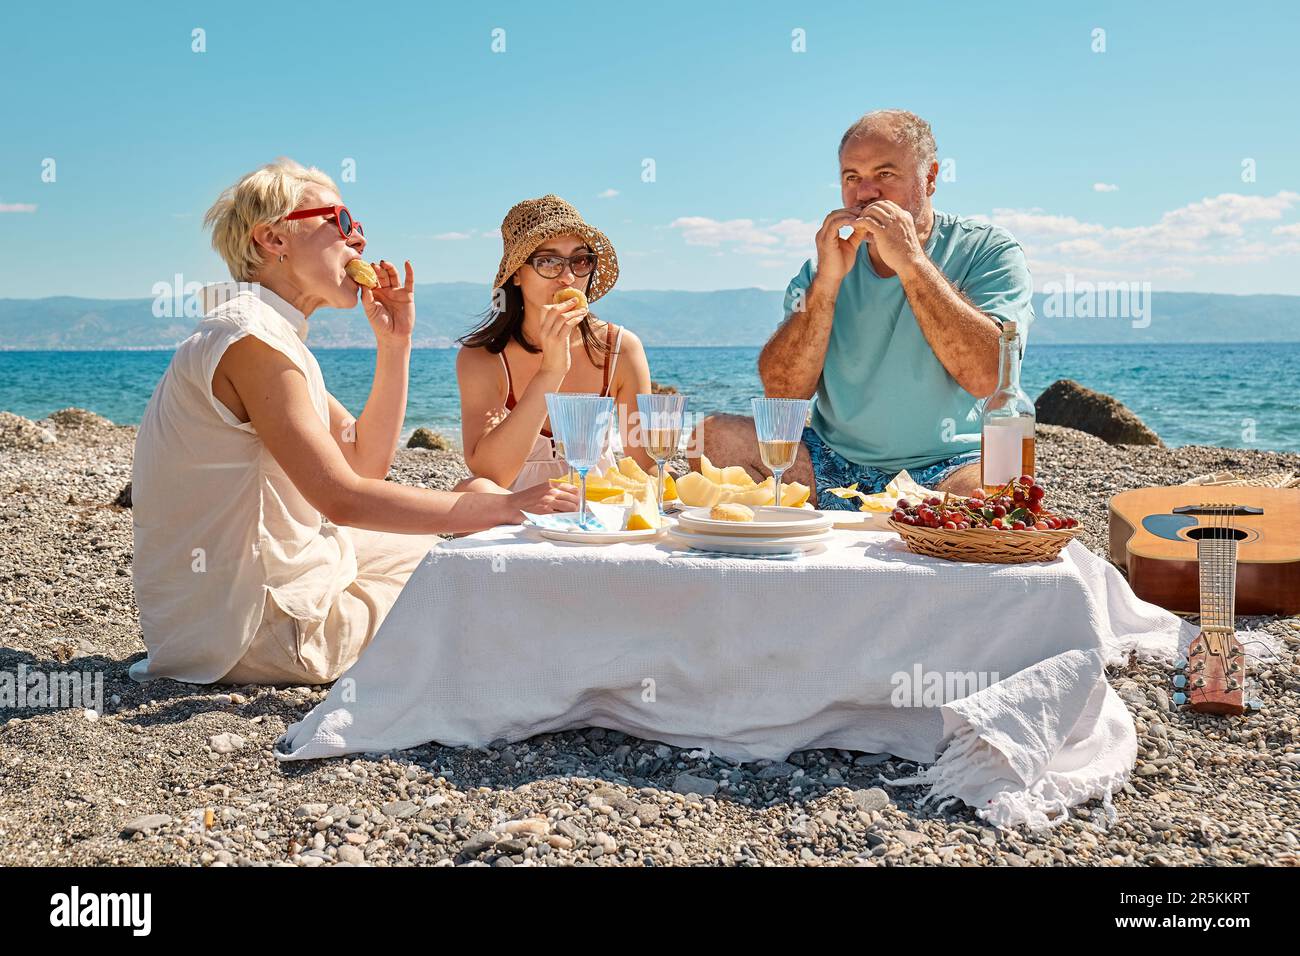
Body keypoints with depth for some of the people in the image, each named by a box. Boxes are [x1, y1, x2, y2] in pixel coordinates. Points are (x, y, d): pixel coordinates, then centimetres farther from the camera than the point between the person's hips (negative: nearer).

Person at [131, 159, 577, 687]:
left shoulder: (268, 336, 13)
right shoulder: (248, 338, -20)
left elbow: (367, 459, 13)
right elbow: (345, 498, -27)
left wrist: (394, 342, 3)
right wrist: (504, 505, -24)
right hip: (257, 633, -10)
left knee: (476, 495, 12)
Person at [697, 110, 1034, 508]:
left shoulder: (987, 249, -2)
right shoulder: (825, 266, 8)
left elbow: (985, 377, -20)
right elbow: (782, 394, -5)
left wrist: (911, 262, -19)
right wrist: (827, 280, -13)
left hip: (943, 472, -3)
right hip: (834, 466, 4)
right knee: (716, 435, -16)